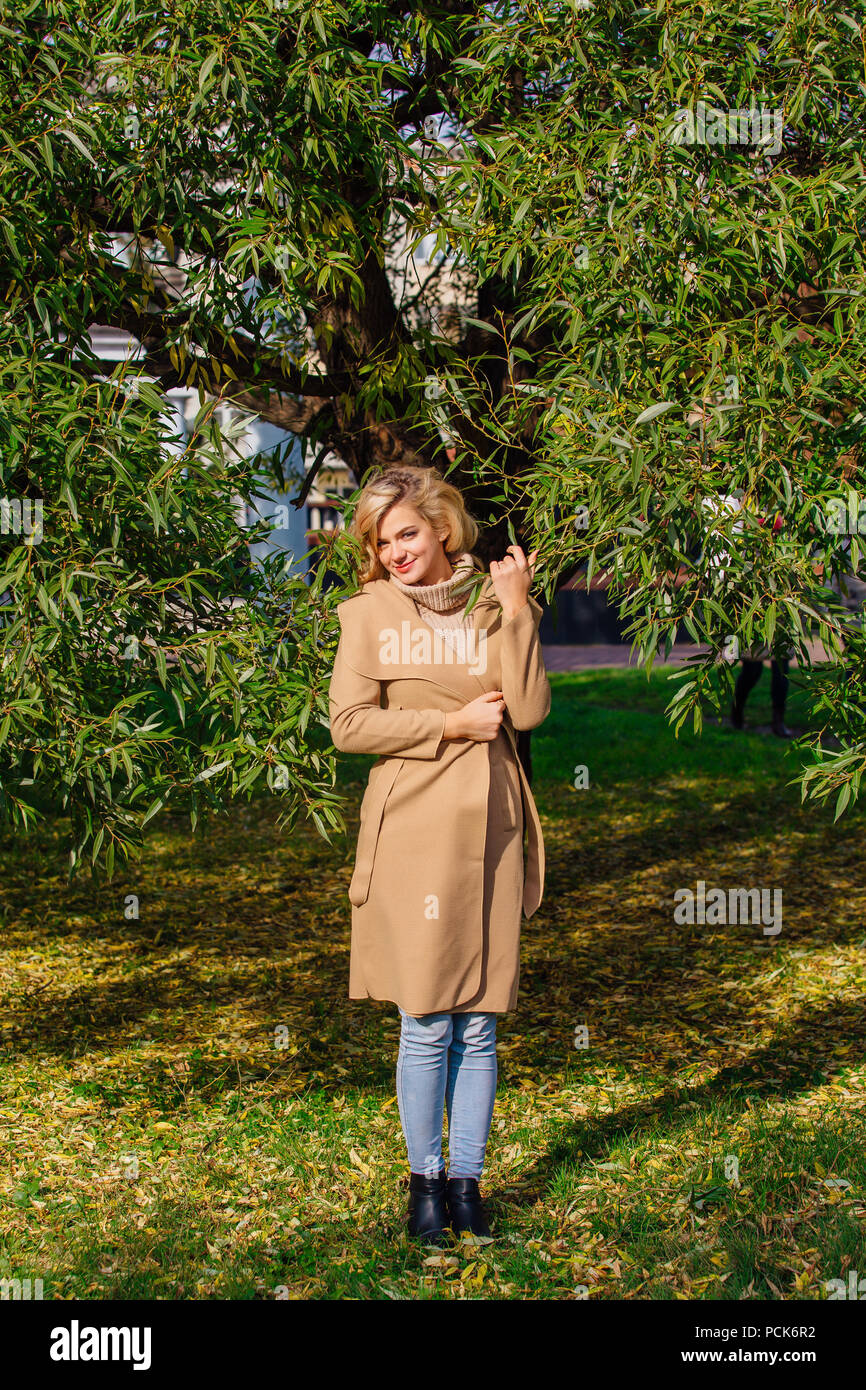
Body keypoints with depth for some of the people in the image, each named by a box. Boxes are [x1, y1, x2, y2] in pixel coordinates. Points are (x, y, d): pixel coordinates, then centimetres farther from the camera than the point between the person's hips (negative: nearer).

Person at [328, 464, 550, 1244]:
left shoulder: (496, 606, 8)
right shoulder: (369, 614, 3)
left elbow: (529, 711, -5)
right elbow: (348, 725, -7)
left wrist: (515, 610, -10)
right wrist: (451, 723, -9)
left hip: (487, 829, 2)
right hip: (412, 830, -2)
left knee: (478, 1026, 7)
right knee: (426, 1025, 1)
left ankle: (467, 1179, 19)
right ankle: (425, 1180, 17)